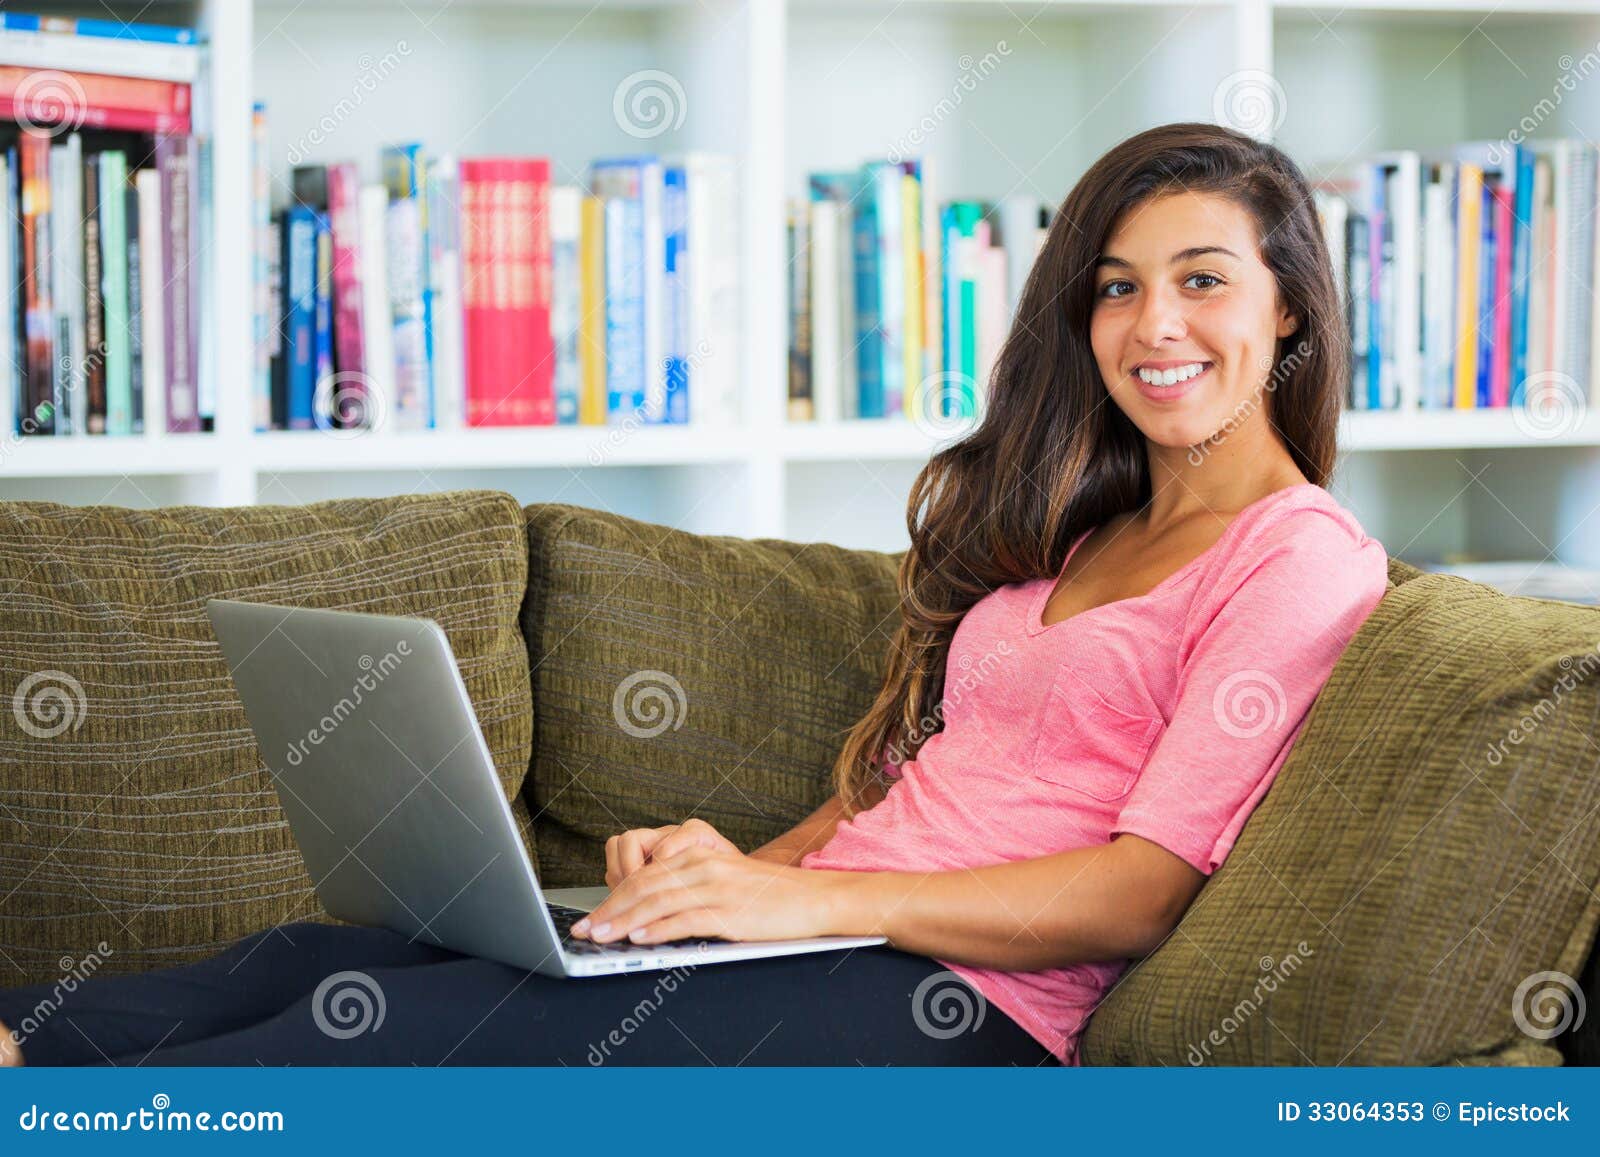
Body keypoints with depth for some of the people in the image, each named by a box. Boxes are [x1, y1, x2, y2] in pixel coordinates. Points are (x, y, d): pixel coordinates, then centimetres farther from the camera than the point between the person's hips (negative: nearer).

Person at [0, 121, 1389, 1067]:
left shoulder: (1302, 559, -2)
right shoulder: (1083, 533, 24)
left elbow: (1144, 891, -13)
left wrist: (810, 897, -20)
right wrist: (736, 867, 0)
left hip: (954, 1006, -8)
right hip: (832, 937, 8)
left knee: (380, 1029, -20)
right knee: (325, 958, -9)